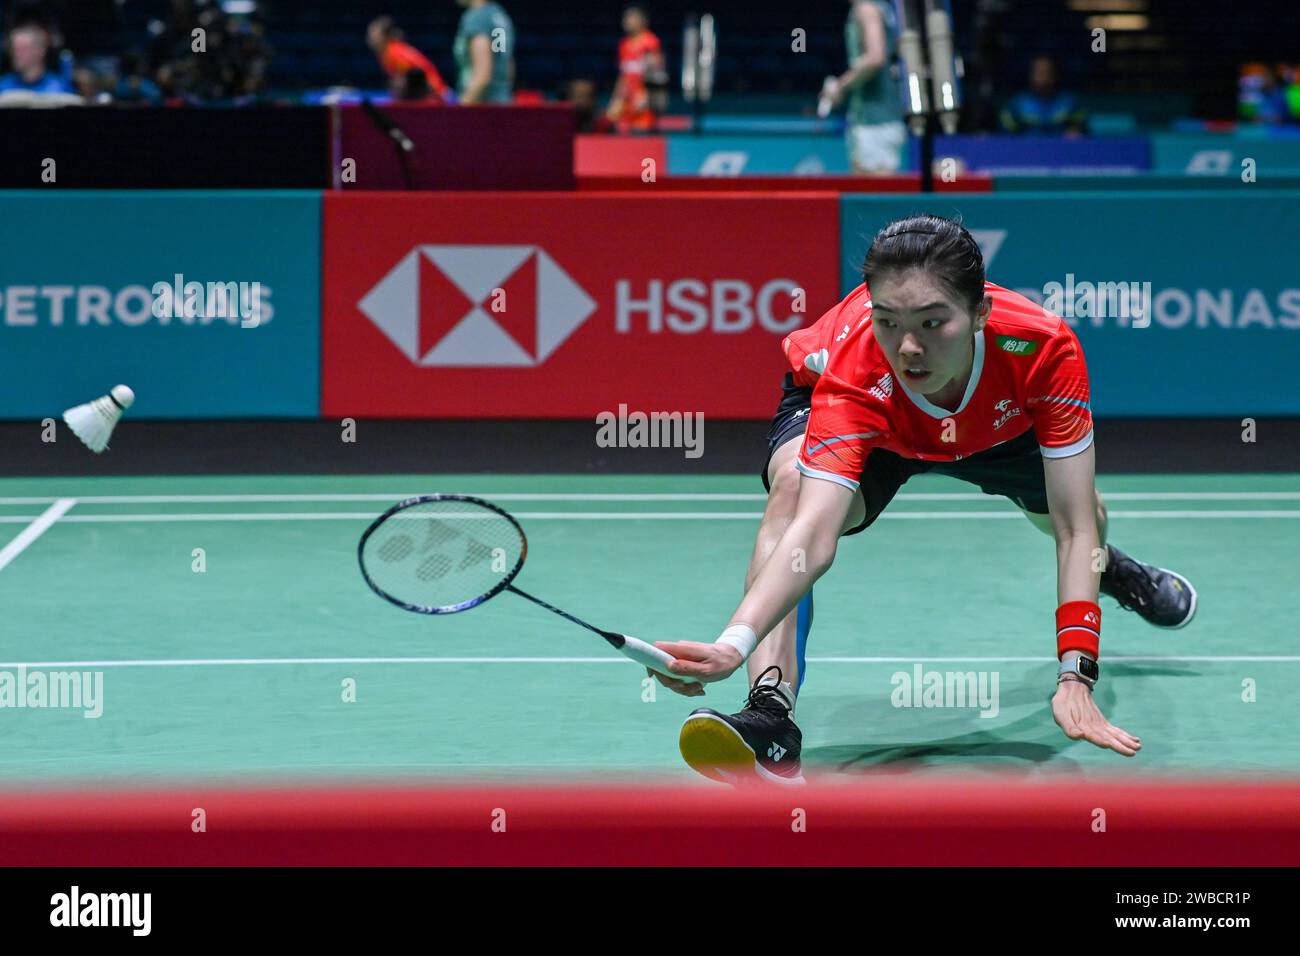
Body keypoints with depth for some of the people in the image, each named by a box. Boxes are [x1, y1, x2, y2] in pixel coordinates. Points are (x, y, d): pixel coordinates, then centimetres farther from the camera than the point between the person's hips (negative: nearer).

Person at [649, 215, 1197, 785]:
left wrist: (1075, 680, -47)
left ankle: (1110, 568, 55)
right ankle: (771, 713, -40)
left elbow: (1074, 529, -37)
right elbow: (813, 536, -58)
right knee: (793, 486, -34)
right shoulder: (853, 379, -45)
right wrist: (733, 644, -76)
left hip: (999, 419, 3)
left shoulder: (1043, 348, -40)